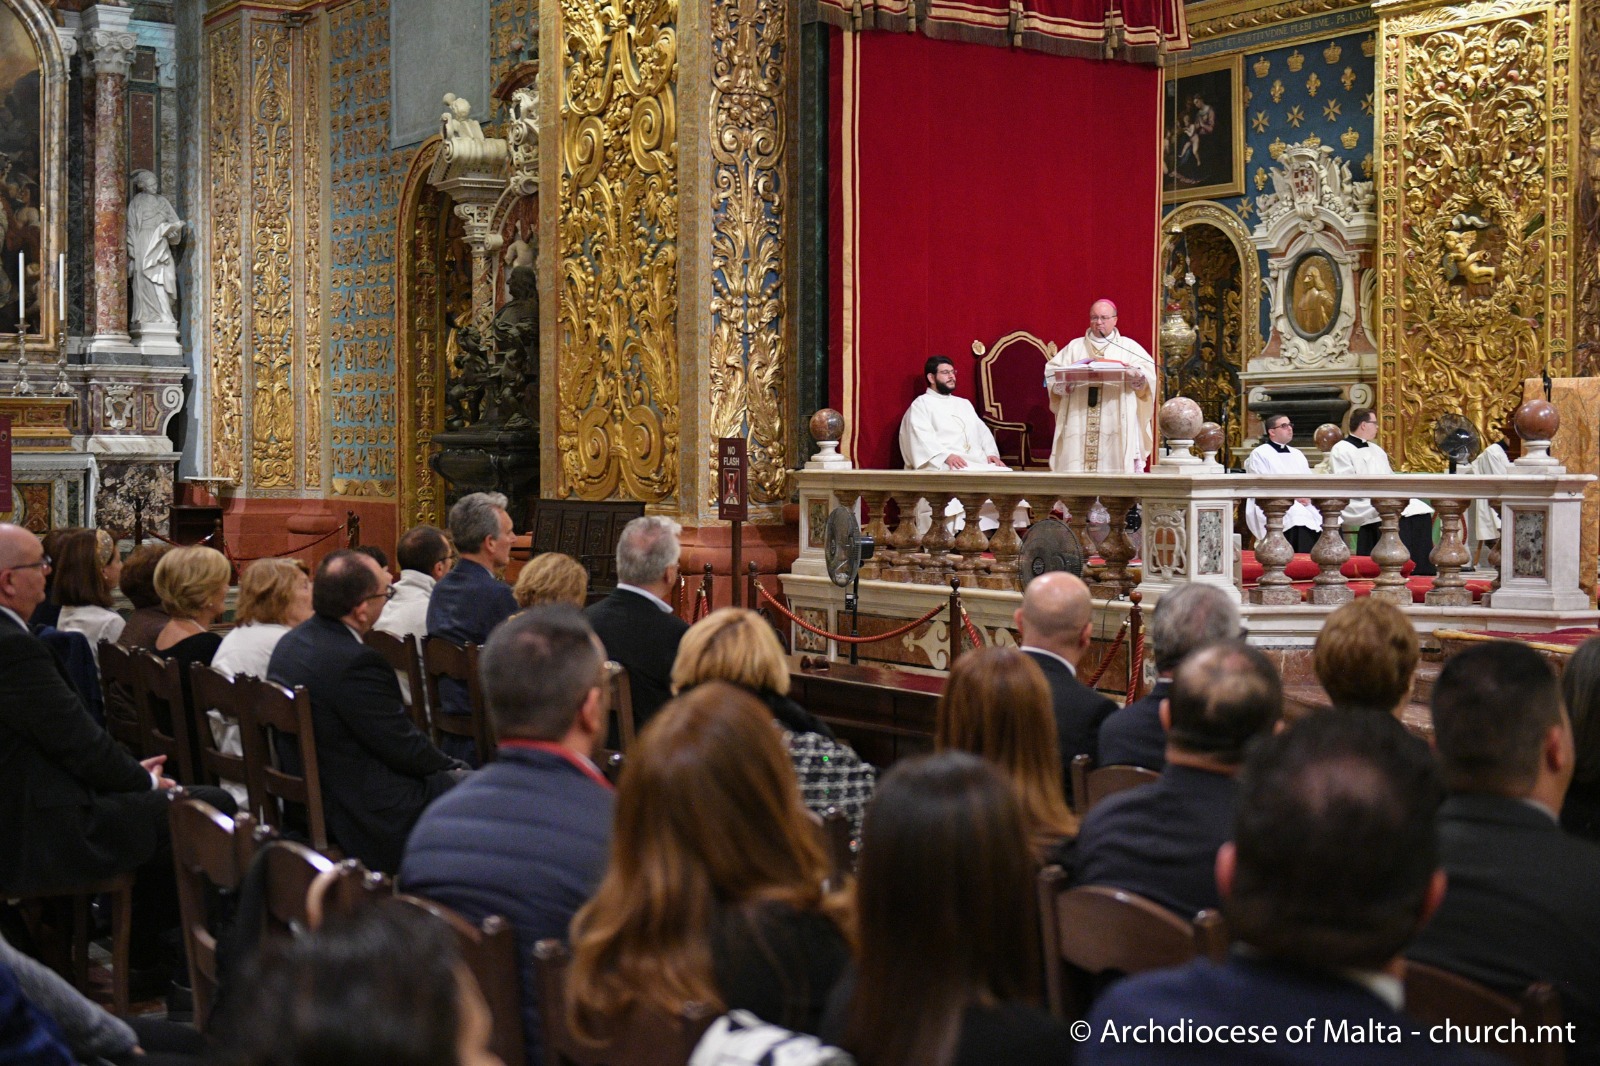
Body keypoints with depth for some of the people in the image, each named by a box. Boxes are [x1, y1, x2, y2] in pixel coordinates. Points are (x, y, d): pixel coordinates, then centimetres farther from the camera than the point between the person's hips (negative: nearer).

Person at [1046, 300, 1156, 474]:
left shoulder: (1129, 347, 15)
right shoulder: (1075, 347, 20)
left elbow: (1147, 370, 1)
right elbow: (1052, 369, 10)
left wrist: (1135, 374, -21)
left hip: (1116, 424, -1)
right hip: (1079, 424, 1)